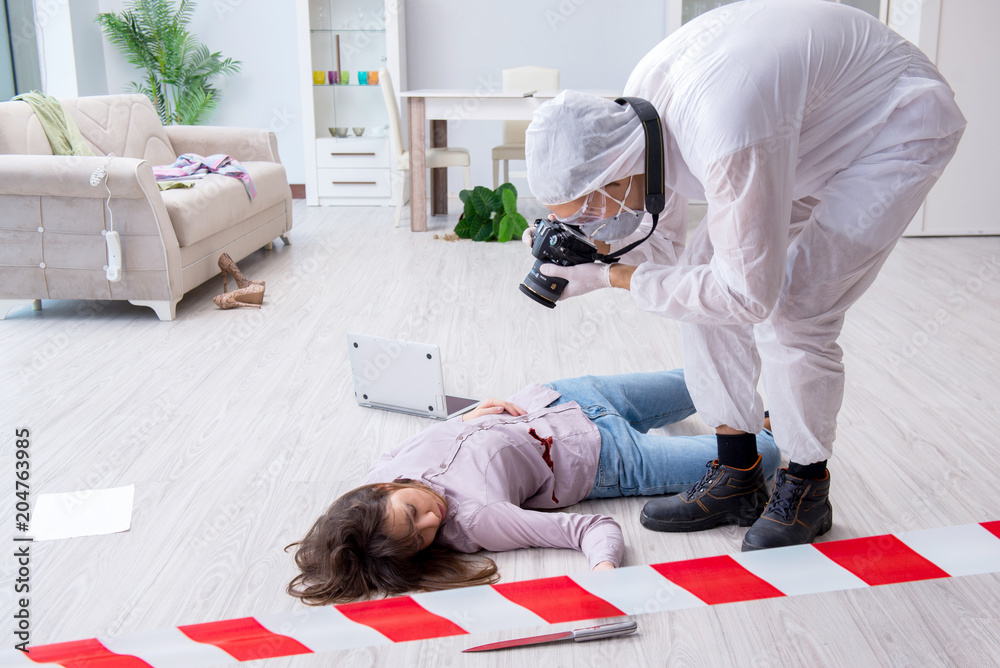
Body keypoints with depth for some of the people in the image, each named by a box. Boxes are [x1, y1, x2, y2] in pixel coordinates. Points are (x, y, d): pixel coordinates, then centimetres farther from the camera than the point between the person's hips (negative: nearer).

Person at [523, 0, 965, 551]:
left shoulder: (724, 140, -42)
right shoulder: (638, 103, -13)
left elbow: (747, 293, -30)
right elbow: (663, 241, 2)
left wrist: (614, 276, -26)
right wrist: (583, 263, -16)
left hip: (901, 127, -8)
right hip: (815, 122, 8)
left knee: (789, 311, -18)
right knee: (701, 274, -2)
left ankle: (806, 488, 6)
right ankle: (736, 475, 10)